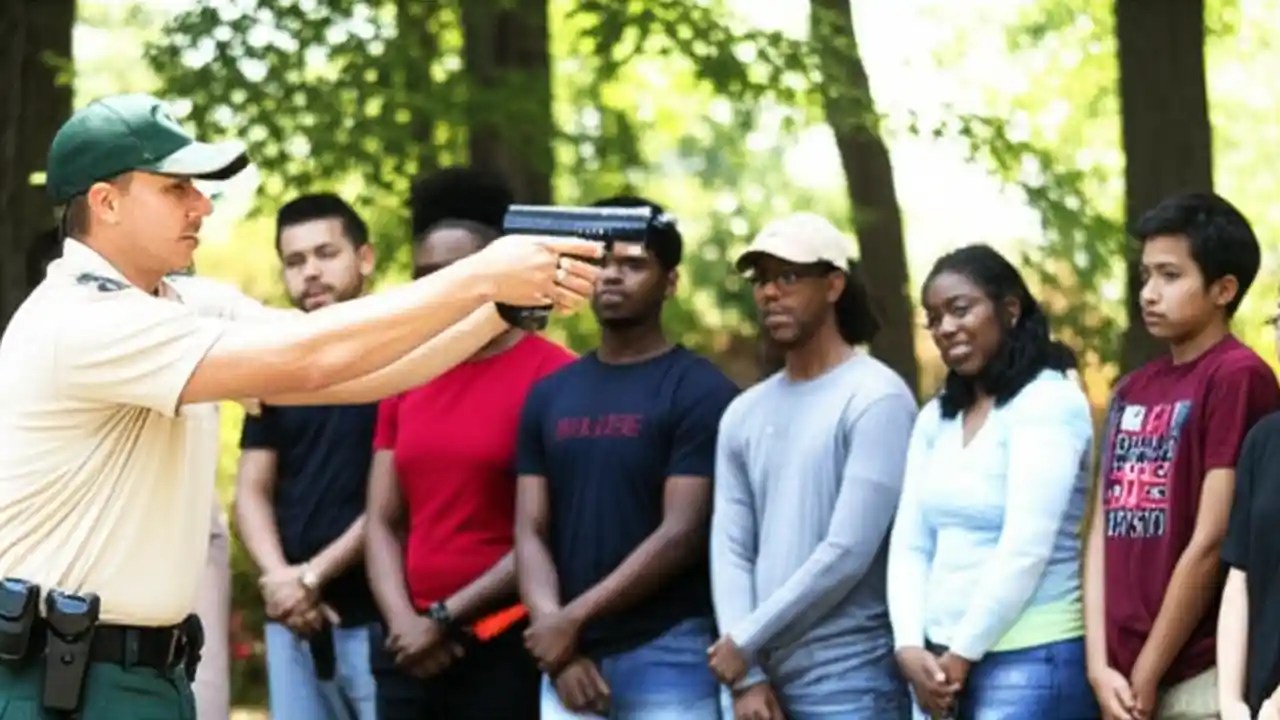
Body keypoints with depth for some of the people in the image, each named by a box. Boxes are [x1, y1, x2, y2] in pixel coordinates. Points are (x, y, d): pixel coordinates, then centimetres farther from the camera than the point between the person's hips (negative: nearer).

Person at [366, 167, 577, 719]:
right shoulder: (405, 382, 14)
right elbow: (383, 521, 13)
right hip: (411, 651, 6)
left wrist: (445, 617, -10)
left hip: (508, 648, -6)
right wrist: (404, 621, -4)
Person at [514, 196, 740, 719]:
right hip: (569, 659, 5)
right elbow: (530, 531, 8)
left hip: (668, 656, -5)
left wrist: (574, 619, -12)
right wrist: (556, 637, -8)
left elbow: (682, 534, -11)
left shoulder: (699, 392, -4)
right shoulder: (549, 395, 13)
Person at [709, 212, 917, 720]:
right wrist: (747, 676, -4)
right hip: (768, 679, 7)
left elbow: (847, 553, -14)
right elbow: (730, 549, 8)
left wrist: (746, 640, -8)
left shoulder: (875, 400, -7)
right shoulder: (744, 415, 15)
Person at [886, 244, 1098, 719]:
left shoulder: (1047, 402, -7)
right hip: (943, 660, 7)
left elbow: (1026, 548, -14)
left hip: (1031, 659, -7)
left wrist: (963, 653, -11)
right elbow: (909, 544, 11)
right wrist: (910, 646, -4)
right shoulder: (935, 418, 16)